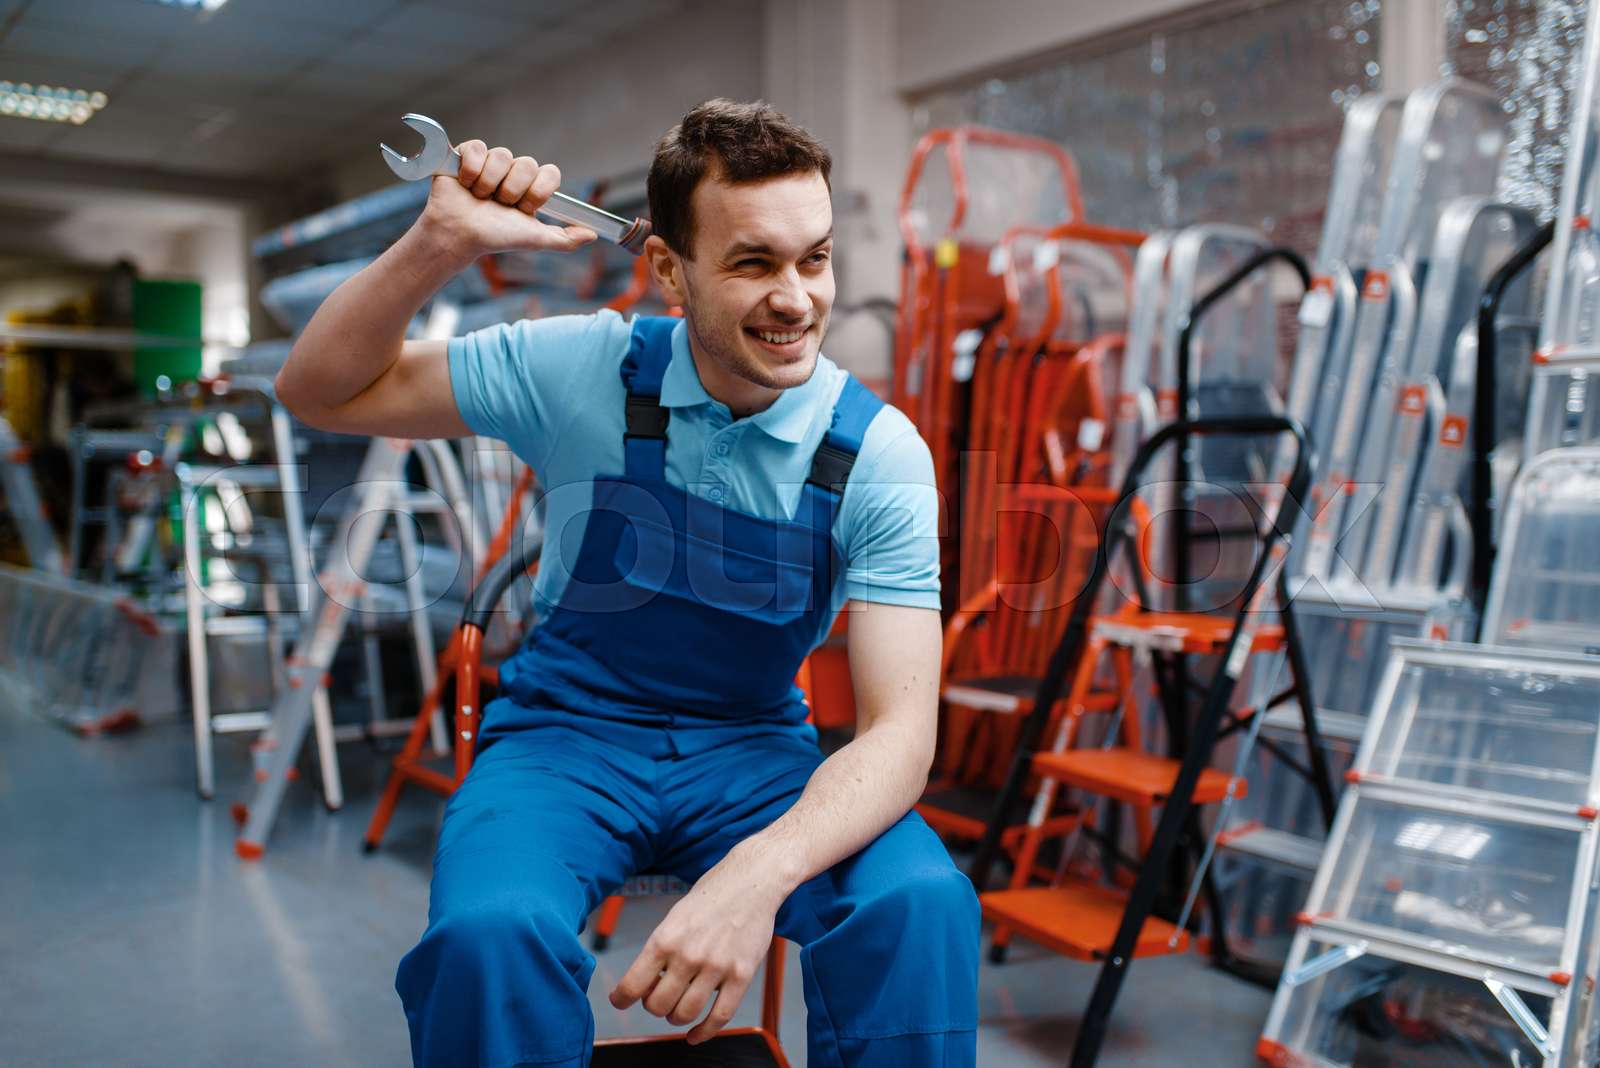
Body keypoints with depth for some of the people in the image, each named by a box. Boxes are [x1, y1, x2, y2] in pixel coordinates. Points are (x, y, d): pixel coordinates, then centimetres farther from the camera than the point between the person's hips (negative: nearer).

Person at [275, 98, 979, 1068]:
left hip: (753, 750, 0)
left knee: (922, 905, -30)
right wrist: (441, 243, -19)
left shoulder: (879, 454, -12)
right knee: (490, 933, -32)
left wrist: (761, 871, -37)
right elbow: (322, 393, -1)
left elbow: (899, 728, -18)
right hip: (567, 732, 0)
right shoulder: (585, 371, -10)